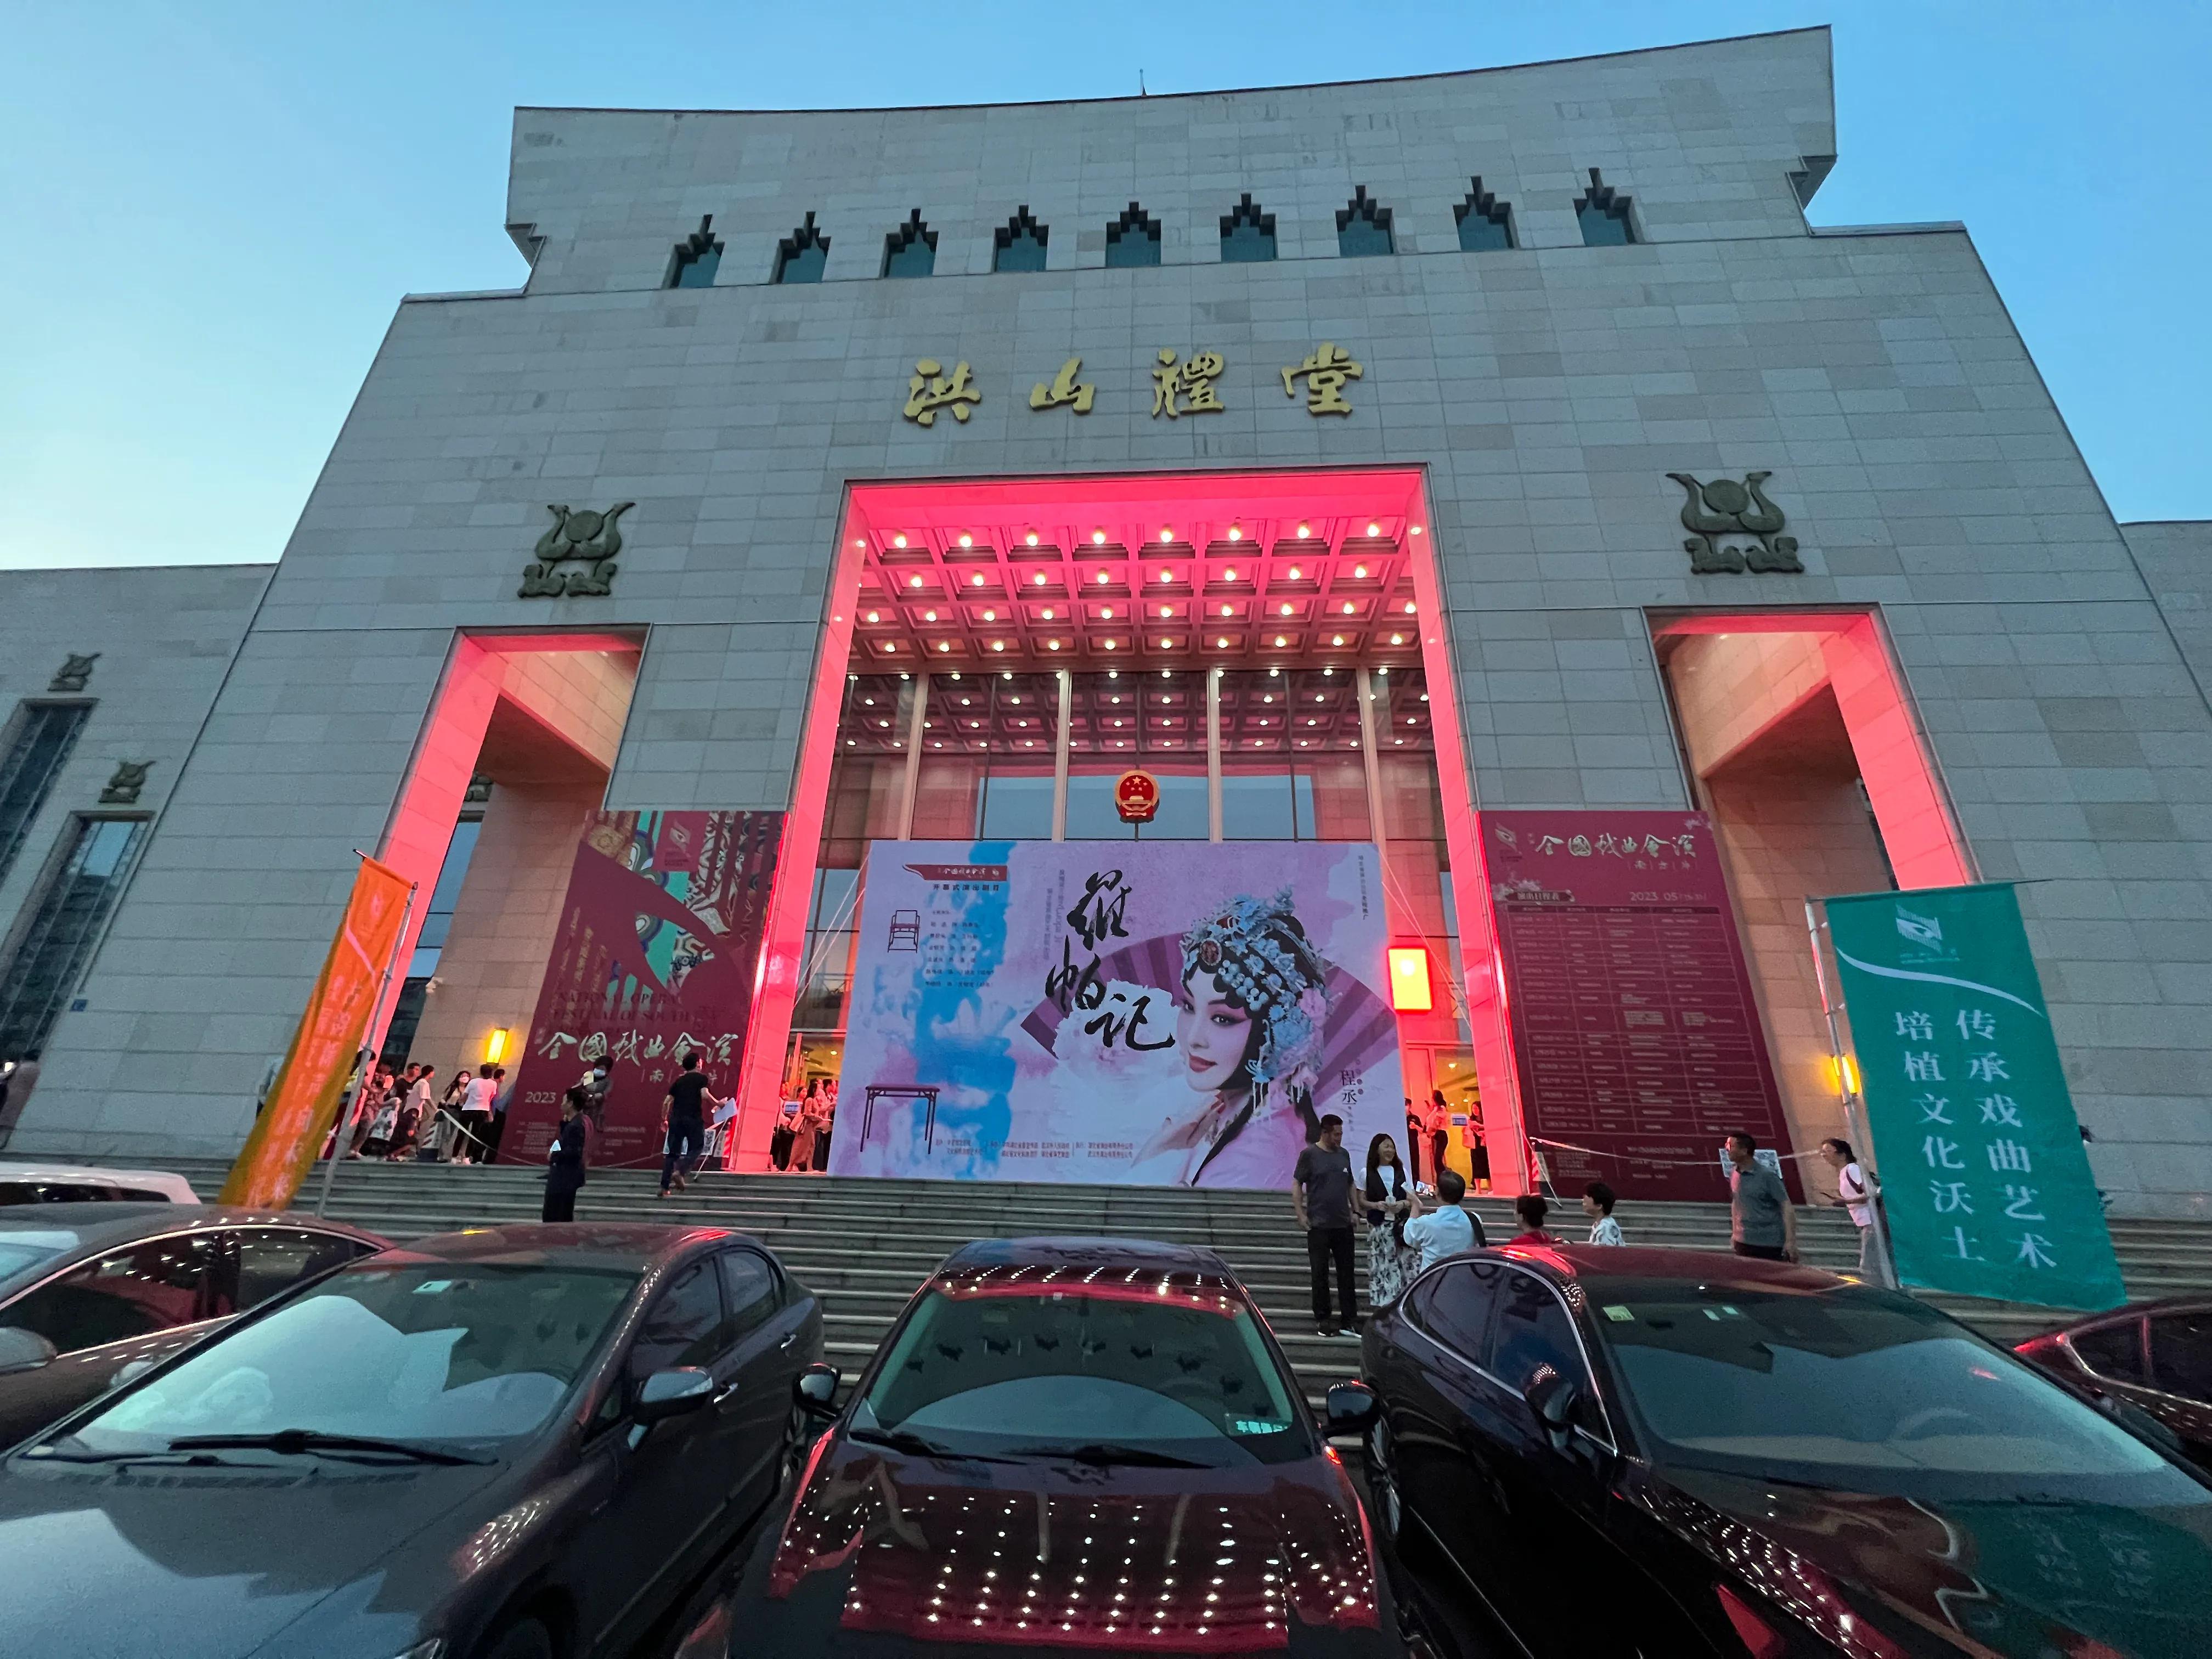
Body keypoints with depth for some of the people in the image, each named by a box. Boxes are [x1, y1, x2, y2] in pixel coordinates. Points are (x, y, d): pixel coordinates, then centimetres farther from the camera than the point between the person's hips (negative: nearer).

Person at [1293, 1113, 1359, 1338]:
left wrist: (1354, 1211, 11)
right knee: (1320, 1274, 4)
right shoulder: (1309, 1154, -6)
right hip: (1319, 1225, -4)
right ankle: (1322, 1320, 14)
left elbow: (1350, 1184, 19)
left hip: (1344, 1224, 5)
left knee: (1346, 1273, 8)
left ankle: (1349, 1320, 16)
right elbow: (1297, 1184, -4)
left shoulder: (1344, 1154, 9)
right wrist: (1300, 1214, -9)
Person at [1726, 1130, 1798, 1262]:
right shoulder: (1734, 1175, 5)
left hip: (1770, 1244, -5)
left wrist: (1791, 1242, -18)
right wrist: (1734, 1233, 16)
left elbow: (1787, 1208, -13)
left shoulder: (1767, 1176, -13)